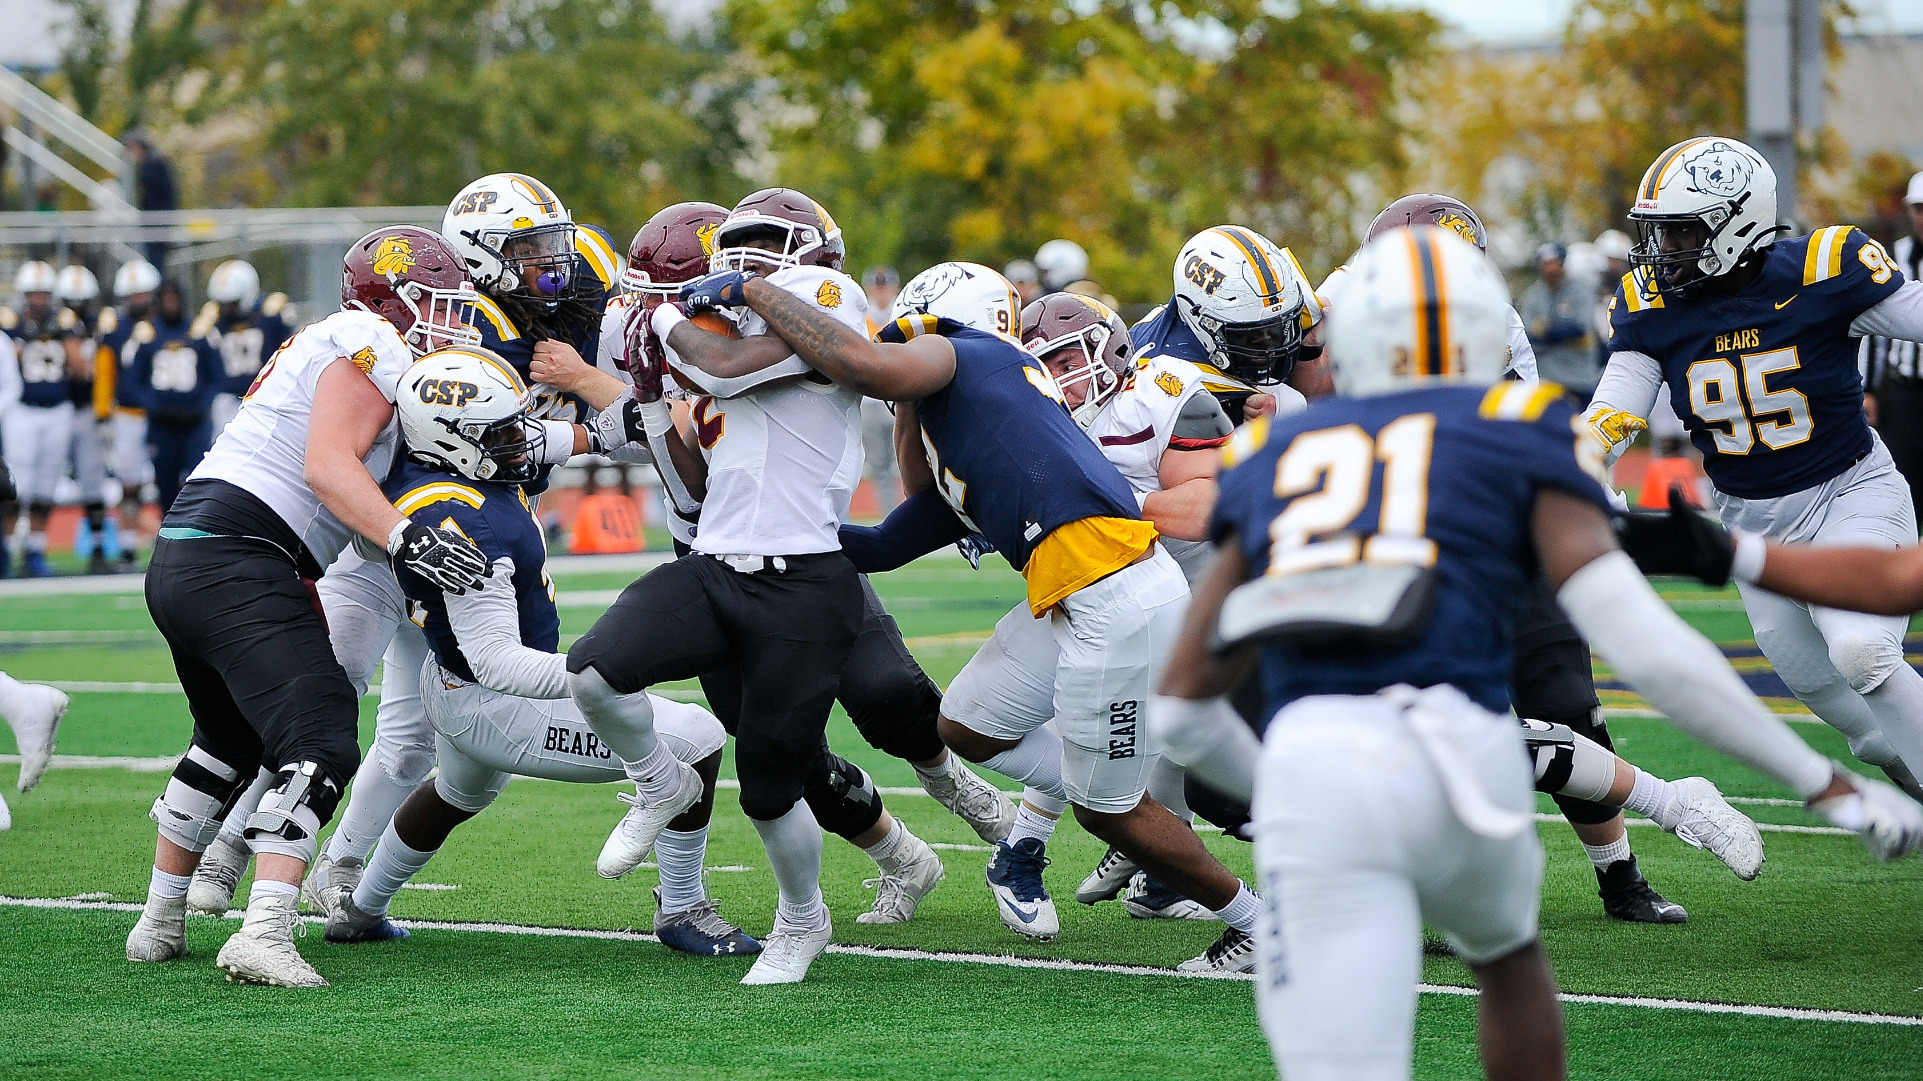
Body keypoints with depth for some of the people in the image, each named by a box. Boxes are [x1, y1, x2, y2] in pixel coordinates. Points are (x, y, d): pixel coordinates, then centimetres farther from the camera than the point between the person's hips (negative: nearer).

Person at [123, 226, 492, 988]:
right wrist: (406, 538, -26)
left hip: (178, 561, 11)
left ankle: (161, 922, 39)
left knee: (229, 742, 28)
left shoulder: (326, 349, 26)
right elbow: (327, 465, -17)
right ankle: (266, 934, -31)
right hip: (234, 561, -11)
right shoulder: (373, 346, -3)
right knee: (320, 744, -17)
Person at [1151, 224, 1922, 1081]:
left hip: (1308, 764, 0)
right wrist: (1821, 782, 8)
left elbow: (1182, 705, 26)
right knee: (1503, 945, 34)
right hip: (1456, 766, 0)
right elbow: (1637, 639, 3)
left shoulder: (1276, 458, 27)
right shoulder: (1519, 437, 18)